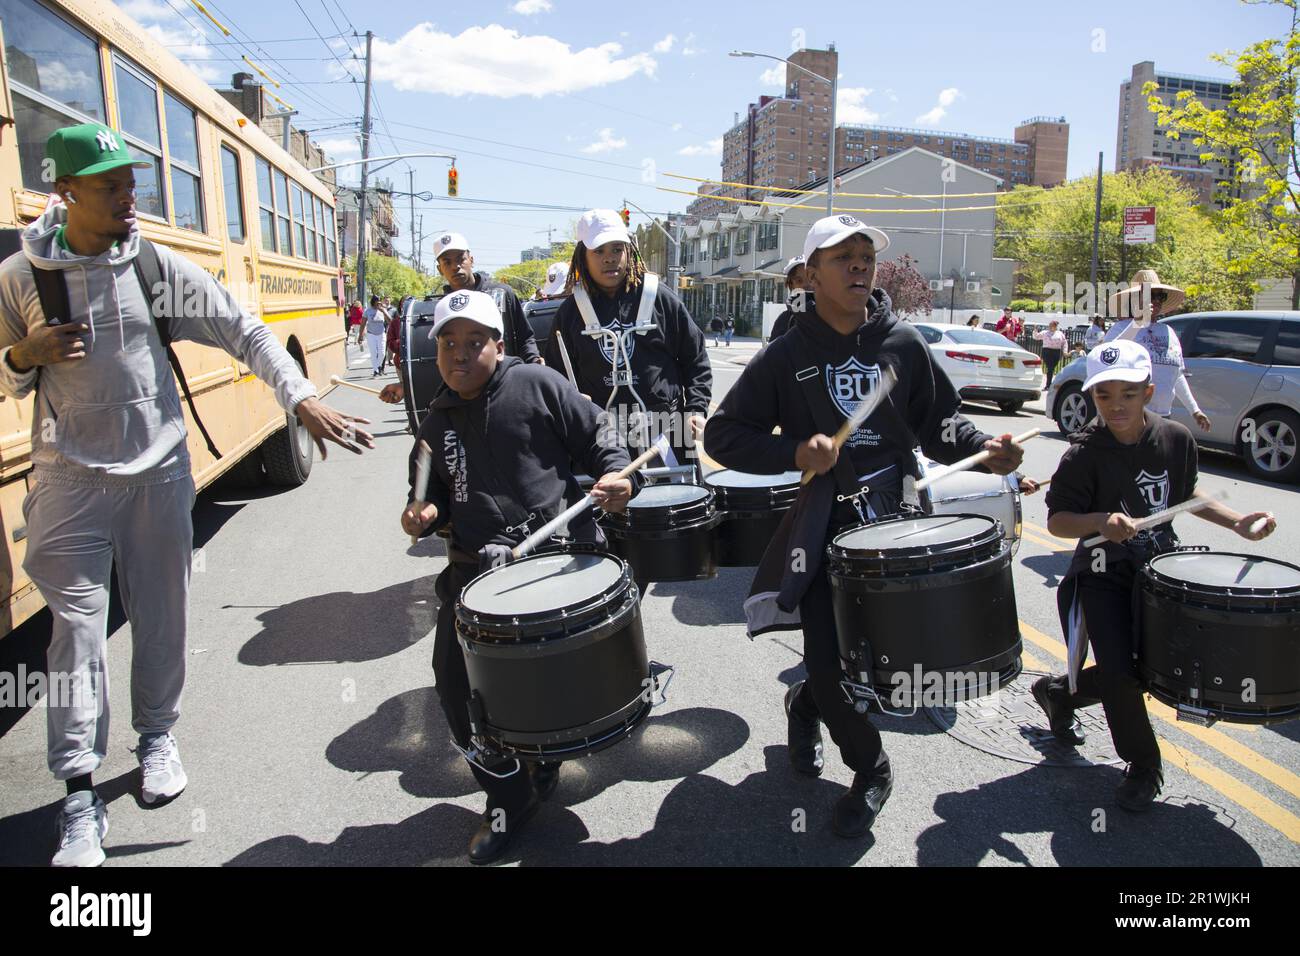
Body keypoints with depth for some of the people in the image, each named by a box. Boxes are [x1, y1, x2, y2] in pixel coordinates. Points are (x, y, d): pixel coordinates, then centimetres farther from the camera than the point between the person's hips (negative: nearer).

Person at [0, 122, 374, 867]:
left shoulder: (160, 266, -1)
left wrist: (302, 398, -19)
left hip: (159, 472, 1)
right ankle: (81, 793, 8)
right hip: (72, 479, -1)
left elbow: (245, 330, -6)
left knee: (162, 613, 12)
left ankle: (158, 735, 33)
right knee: (78, 628, -1)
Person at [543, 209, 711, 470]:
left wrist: (696, 410, -4)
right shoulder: (571, 312, 8)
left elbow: (695, 358, 6)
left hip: (664, 428, 0)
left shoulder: (659, 298, 2)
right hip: (600, 435, 1)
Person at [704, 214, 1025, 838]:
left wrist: (983, 447, -10)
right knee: (828, 663, -4)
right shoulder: (786, 356, -2)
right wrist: (793, 451, -16)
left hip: (894, 520, 2)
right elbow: (723, 435, -2)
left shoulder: (903, 343, 3)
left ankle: (806, 704, 40)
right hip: (822, 530, -2)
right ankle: (869, 769, 26)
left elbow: (938, 421, 10)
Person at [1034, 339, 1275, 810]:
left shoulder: (1177, 440, -2)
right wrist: (1101, 521, -33)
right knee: (1120, 672, -17)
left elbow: (1184, 494, 15)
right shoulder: (1084, 453, -16)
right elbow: (1057, 521, -15)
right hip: (1103, 573, -5)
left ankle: (1060, 692, 30)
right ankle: (1142, 766, 11)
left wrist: (1239, 523, 6)